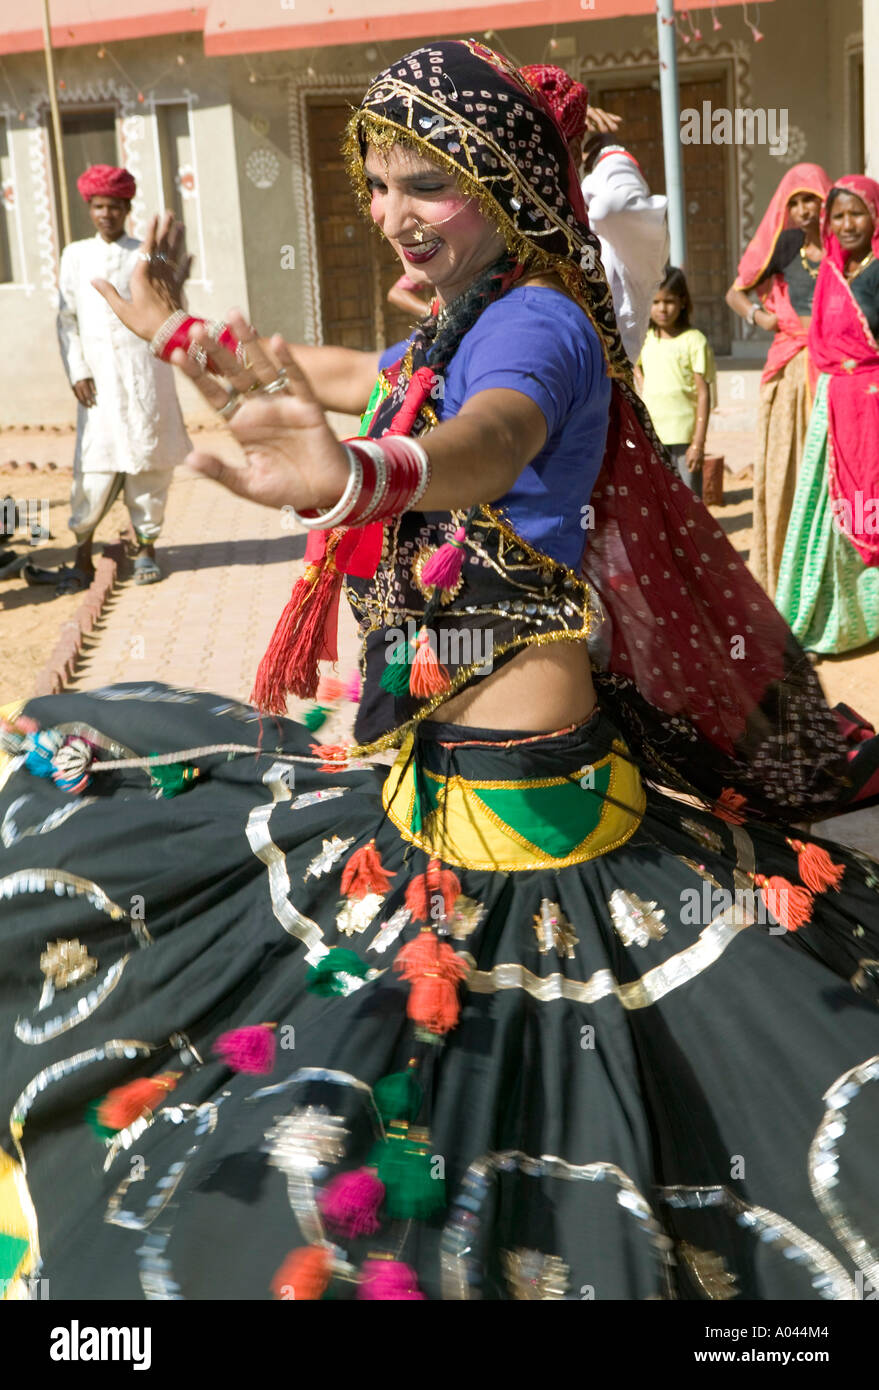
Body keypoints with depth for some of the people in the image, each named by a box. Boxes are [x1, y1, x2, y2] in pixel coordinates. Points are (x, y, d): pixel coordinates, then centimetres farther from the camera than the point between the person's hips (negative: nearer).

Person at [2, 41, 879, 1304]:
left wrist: (362, 477, -64)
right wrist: (170, 326, 45)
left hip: (517, 776, -10)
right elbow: (339, 379, 31)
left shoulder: (538, 323, -17)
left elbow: (494, 441, -41)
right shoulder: (456, 333, 11)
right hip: (426, 761, 10)